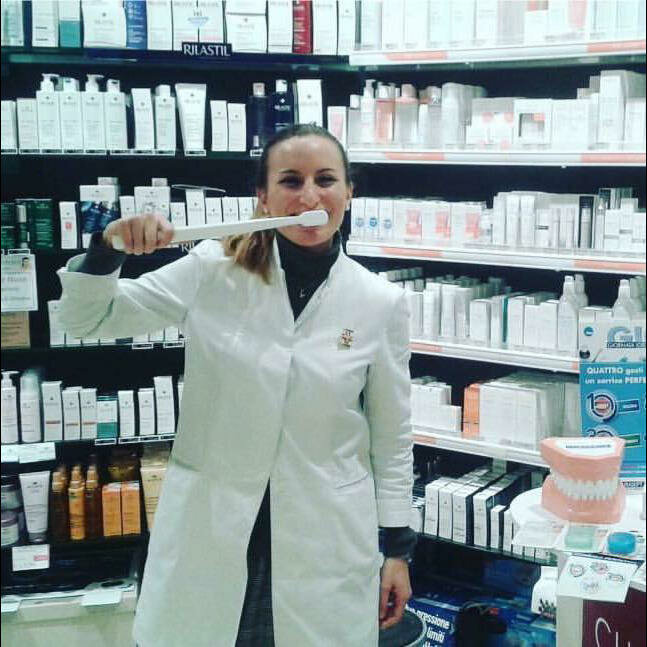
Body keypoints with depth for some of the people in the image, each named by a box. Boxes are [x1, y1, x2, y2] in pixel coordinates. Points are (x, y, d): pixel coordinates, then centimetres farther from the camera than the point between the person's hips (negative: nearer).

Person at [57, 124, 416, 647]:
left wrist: (398, 547, 5)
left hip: (327, 543, 0)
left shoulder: (381, 302, -5)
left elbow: (391, 434, 3)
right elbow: (86, 318, 0)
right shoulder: (213, 271, -6)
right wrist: (109, 246, -19)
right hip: (208, 532, 0)